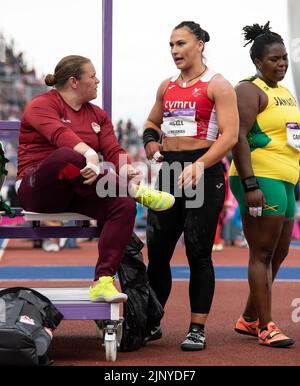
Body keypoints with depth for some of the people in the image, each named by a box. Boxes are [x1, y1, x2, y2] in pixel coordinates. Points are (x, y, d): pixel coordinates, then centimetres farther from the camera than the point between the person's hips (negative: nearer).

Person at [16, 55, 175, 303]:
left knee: (124, 205, -24)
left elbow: (113, 150, 4)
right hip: (38, 189, -6)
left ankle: (103, 281, -28)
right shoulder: (41, 105, -3)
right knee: (67, 157, -39)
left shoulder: (97, 115, 17)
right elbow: (60, 133, -25)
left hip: (80, 192, 6)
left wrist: (128, 170, -20)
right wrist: (89, 154, -44)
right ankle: (136, 191, -28)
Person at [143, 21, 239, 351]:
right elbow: (152, 122, 30)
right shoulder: (167, 86, 14)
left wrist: (198, 166, -24)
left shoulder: (217, 86, -5)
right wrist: (151, 142, 7)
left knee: (198, 253, -2)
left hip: (205, 172, -6)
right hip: (169, 170, 6)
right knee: (157, 250, 7)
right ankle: (151, 323, 19)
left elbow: (229, 135, -14)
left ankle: (197, 330, 5)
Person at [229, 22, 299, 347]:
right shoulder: (249, 90, -7)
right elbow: (238, 137, -17)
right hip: (261, 180, -9)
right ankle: (266, 327, -3)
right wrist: (250, 184, -24)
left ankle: (248, 319, 22)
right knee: (263, 253, -7)